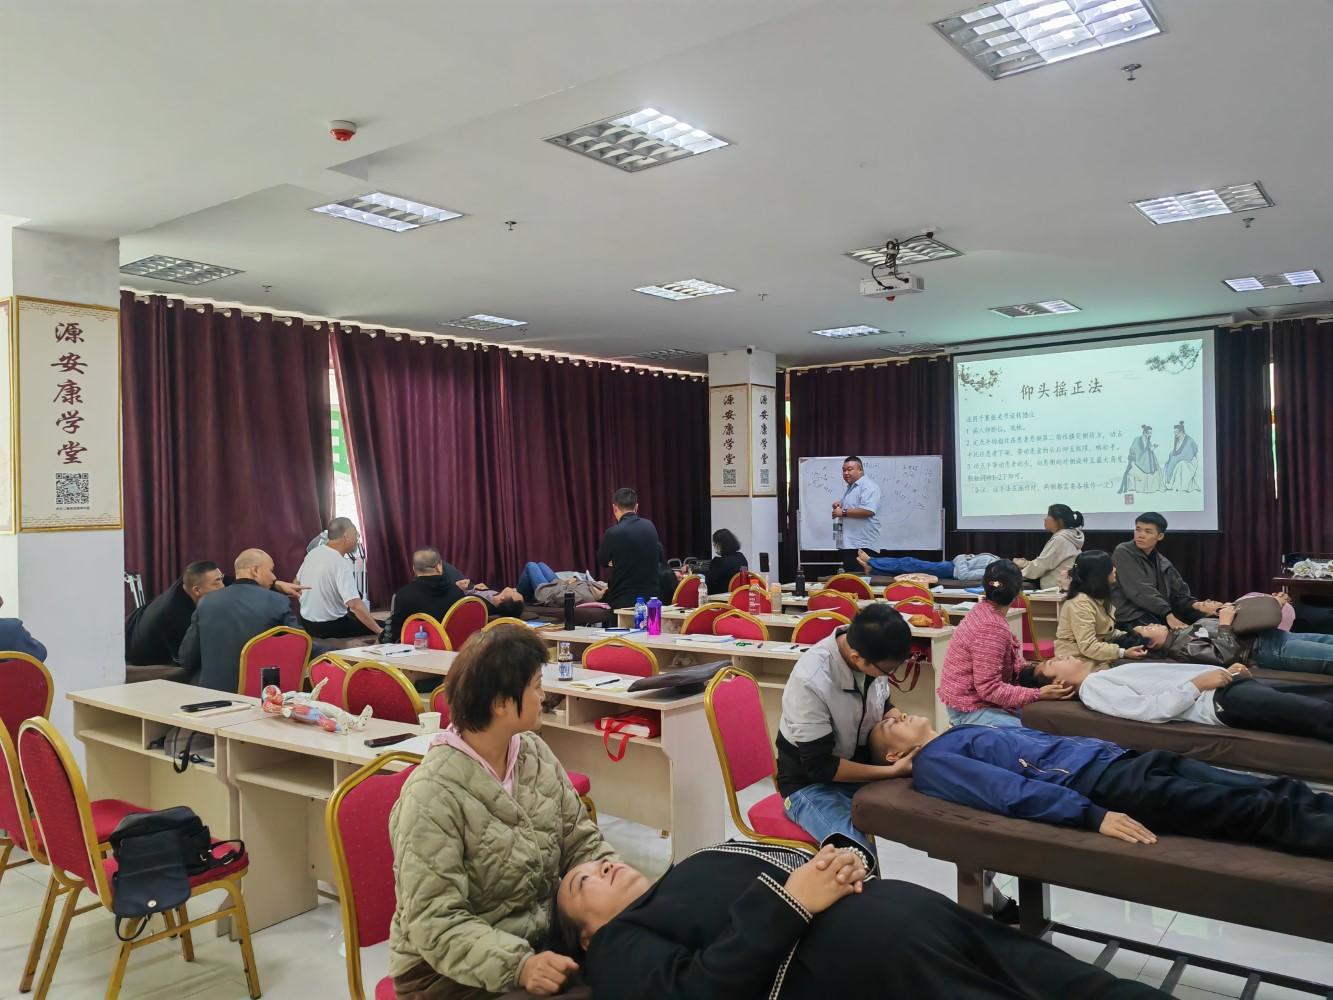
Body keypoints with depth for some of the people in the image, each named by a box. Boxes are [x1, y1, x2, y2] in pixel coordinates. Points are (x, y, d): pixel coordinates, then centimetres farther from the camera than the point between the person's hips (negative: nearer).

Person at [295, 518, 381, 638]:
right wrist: (380, 631, -28)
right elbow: (355, 605, -31)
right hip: (328, 629, -9)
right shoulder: (341, 564, -24)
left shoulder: (313, 552, 0)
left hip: (305, 622, 9)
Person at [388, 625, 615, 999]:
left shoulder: (536, 753, -1)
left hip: (539, 941, 6)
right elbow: (435, 922, -22)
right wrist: (517, 966, -33)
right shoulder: (432, 796, -21)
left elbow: (581, 843, 5)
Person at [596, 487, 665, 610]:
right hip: (652, 595, 5)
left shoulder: (613, 533, -14)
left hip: (624, 600, -5)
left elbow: (601, 561, 5)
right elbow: (661, 556, 17)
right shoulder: (649, 526, 2)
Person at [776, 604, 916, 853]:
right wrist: (893, 771, -26)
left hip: (859, 771, 6)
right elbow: (820, 766, -25)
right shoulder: (811, 682, -31)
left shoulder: (870, 654, -13)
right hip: (811, 784, -6)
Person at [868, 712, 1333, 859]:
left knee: (1274, 790, -3)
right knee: (1257, 809, -17)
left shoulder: (961, 734, 26)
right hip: (1097, 785, -8)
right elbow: (1010, 791, -14)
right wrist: (1094, 816, -24)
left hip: (1114, 756, 9)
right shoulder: (933, 765, 0)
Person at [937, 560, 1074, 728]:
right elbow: (989, 688, -26)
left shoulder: (984, 611, 4)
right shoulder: (992, 628, -25)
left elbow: (1014, 663, 9)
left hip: (975, 698, 10)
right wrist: (1038, 695, -26)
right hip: (971, 709, -10)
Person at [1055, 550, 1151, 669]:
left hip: (1098, 660, 10)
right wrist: (1123, 653, -29)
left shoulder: (1098, 598, 12)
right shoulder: (1080, 603, -21)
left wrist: (1131, 637, -1)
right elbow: (1088, 647, -26)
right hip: (1081, 663, -9)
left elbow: (1108, 632, 14)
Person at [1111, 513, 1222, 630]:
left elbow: (1180, 594, 11)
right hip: (1131, 618, -7)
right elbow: (1140, 591, -17)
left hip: (1160, 616, 7)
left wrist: (1196, 605, -12)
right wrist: (1168, 615, -26)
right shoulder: (1123, 553, -5)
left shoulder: (1164, 563, 16)